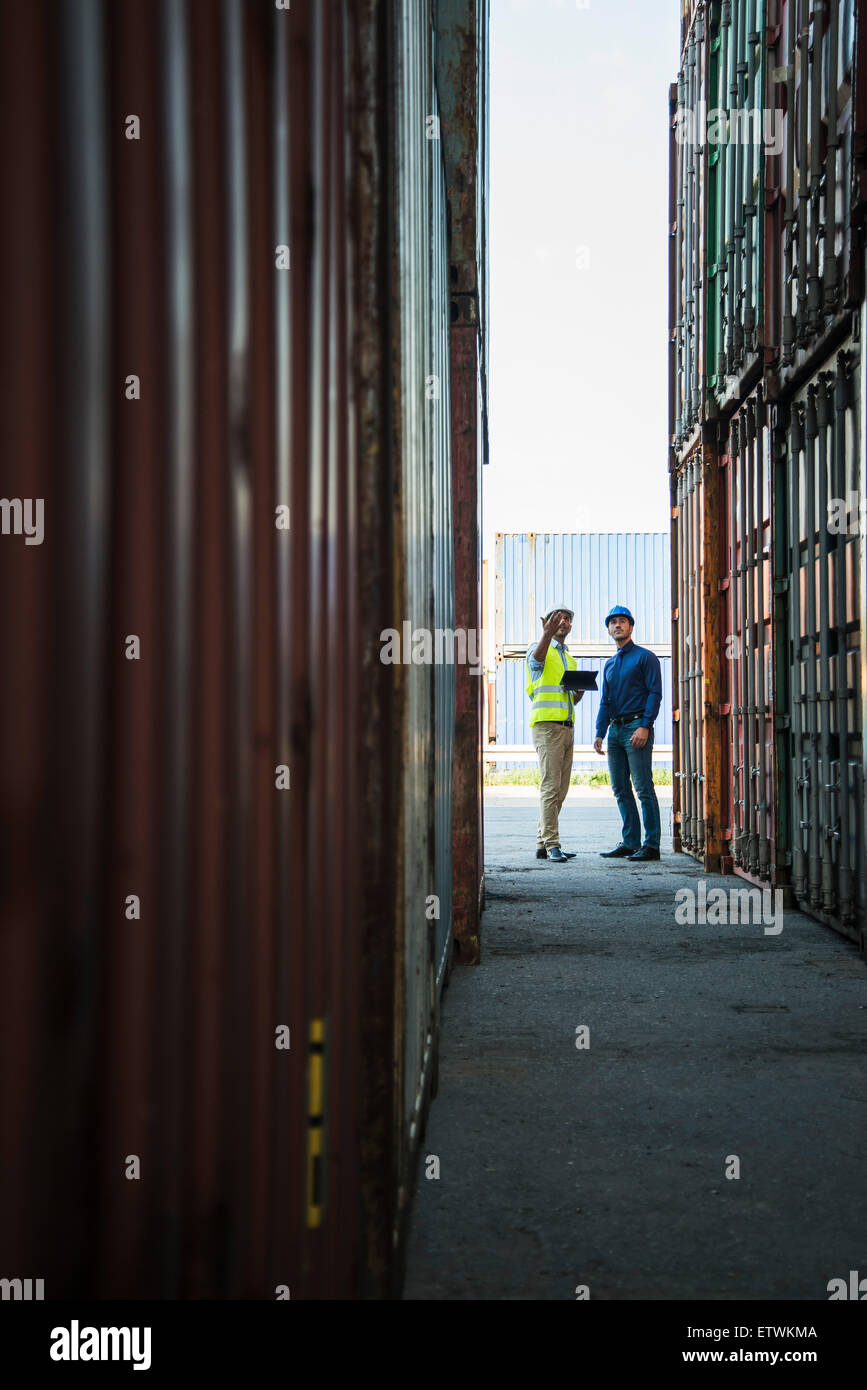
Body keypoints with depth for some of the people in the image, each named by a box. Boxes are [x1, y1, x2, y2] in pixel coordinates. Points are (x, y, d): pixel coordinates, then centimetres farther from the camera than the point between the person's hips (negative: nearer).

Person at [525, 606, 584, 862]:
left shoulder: (569, 659, 24)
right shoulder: (540, 650, 1)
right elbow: (537, 658, -26)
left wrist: (579, 693, 4)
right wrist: (547, 634, -45)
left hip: (567, 726, 8)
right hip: (546, 724, -8)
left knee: (560, 788, 7)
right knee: (551, 786, -12)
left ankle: (543, 843, 12)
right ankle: (551, 845, -12)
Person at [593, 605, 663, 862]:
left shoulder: (645, 657, 0)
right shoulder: (610, 665, 20)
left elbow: (655, 693, -8)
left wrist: (645, 726, -18)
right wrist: (600, 733, 10)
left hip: (636, 727, -7)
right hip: (615, 730, 7)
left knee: (644, 789, -9)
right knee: (621, 790, 6)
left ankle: (651, 845, -9)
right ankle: (630, 843, 11)